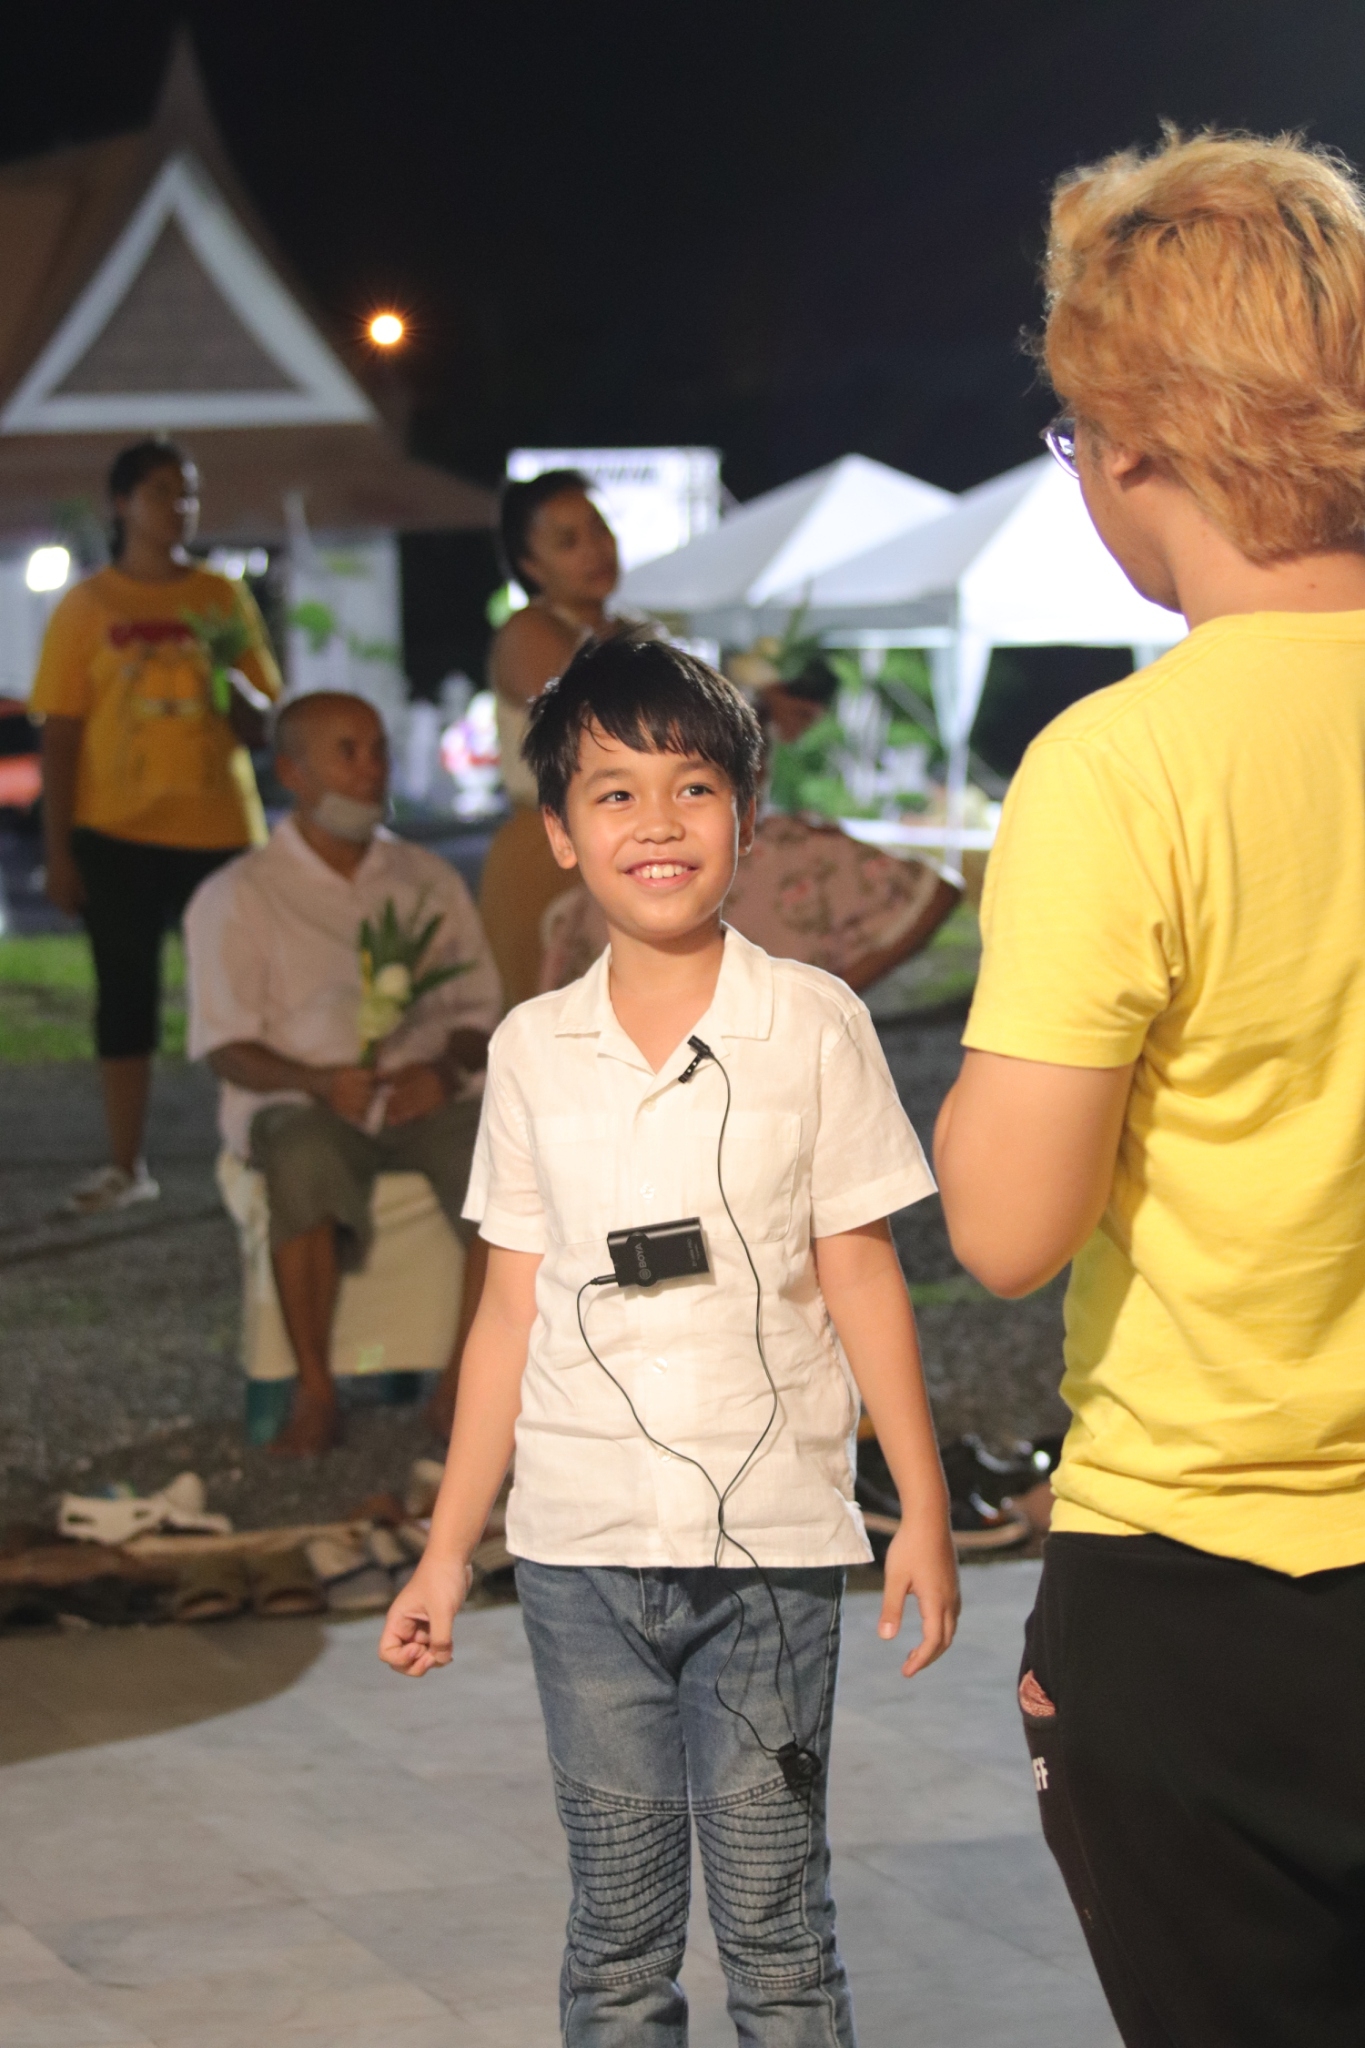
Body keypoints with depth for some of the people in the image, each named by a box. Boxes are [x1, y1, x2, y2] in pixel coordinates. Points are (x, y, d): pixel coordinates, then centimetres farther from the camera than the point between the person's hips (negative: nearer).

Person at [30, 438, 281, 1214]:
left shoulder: (224, 599, 6)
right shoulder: (87, 608, 1)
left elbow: (265, 727, 7)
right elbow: (60, 734, 0)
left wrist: (231, 681, -15)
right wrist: (58, 850, -4)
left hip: (219, 829, 1)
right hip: (118, 834, -1)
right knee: (126, 992, 5)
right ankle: (127, 1166, 11)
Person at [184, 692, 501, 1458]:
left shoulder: (430, 882, 17)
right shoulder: (239, 896, 6)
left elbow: (480, 1008, 14)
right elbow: (227, 1044, -1)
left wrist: (448, 1068, -10)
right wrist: (318, 1081, -21)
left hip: (428, 1097, 3)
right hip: (298, 1099, -3)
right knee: (304, 1157, -40)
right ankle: (315, 1393, -30)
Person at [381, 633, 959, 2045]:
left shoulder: (811, 1025, -2)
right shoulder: (532, 1050, 5)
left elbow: (860, 1276, 1)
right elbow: (514, 1307, 9)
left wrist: (925, 1512, -2)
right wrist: (448, 1552, 8)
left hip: (771, 1544, -2)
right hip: (581, 1552, 2)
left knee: (773, 1918, 1)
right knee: (617, 1932, 8)